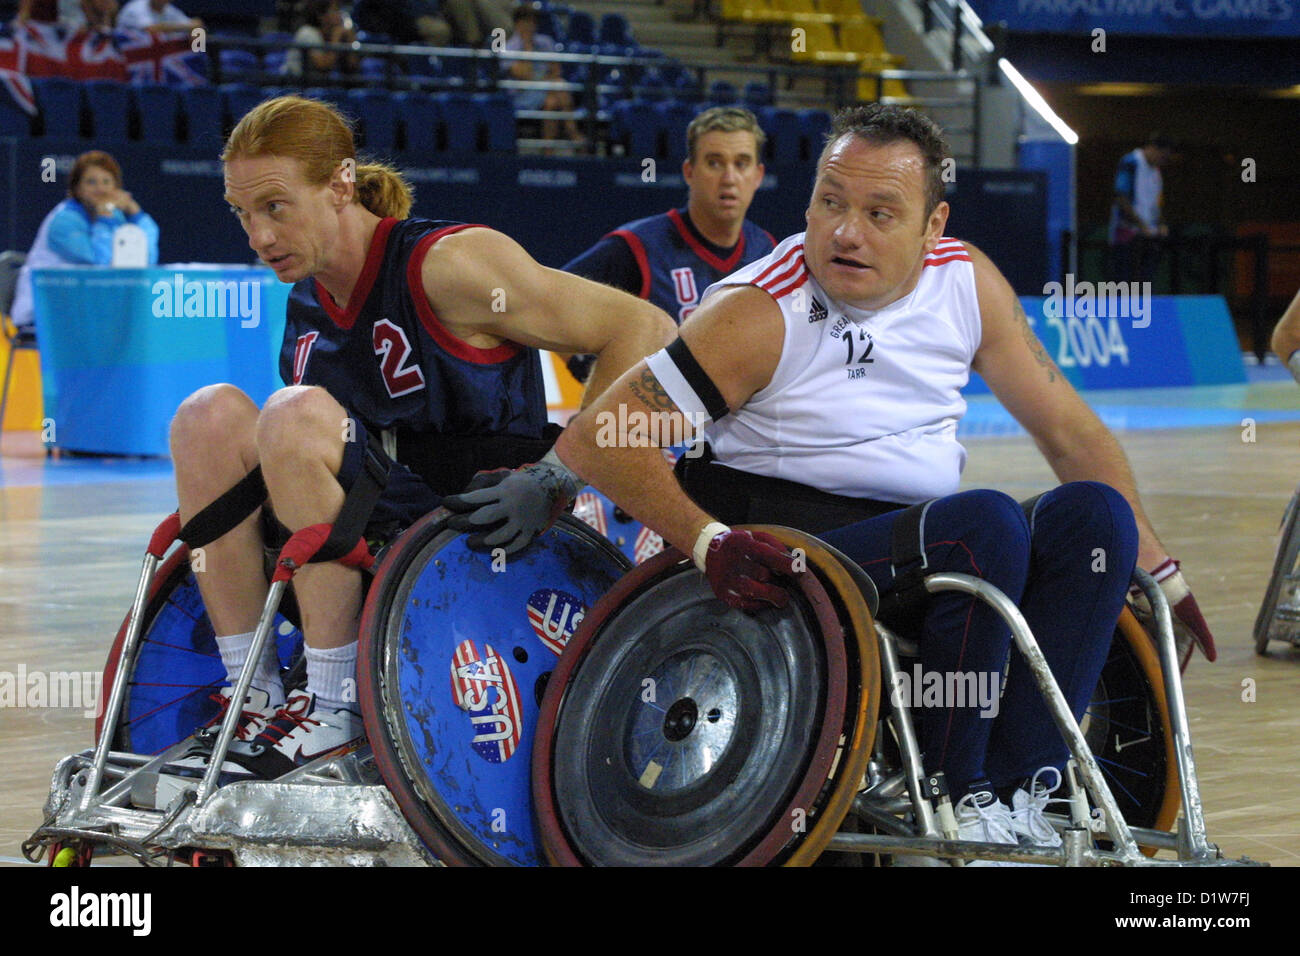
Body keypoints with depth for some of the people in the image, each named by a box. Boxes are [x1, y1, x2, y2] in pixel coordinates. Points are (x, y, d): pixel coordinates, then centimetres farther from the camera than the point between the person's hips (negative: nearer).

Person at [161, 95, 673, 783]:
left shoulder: (445, 264, -13)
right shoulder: (306, 306, 10)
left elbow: (647, 332, -16)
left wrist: (556, 475, -21)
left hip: (478, 522, -7)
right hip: (373, 531, 7)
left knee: (298, 414, -26)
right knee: (211, 414, -10)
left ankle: (335, 711, -22)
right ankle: (252, 697, -12)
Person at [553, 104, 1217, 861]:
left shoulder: (967, 282, 4)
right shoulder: (761, 314, -12)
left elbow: (1070, 431, 11)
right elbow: (593, 440, -17)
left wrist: (1155, 563, 6)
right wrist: (710, 542, -30)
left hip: (935, 556, 6)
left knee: (1092, 512, -16)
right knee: (986, 521, -29)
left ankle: (1017, 787, -22)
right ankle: (954, 796, -19)